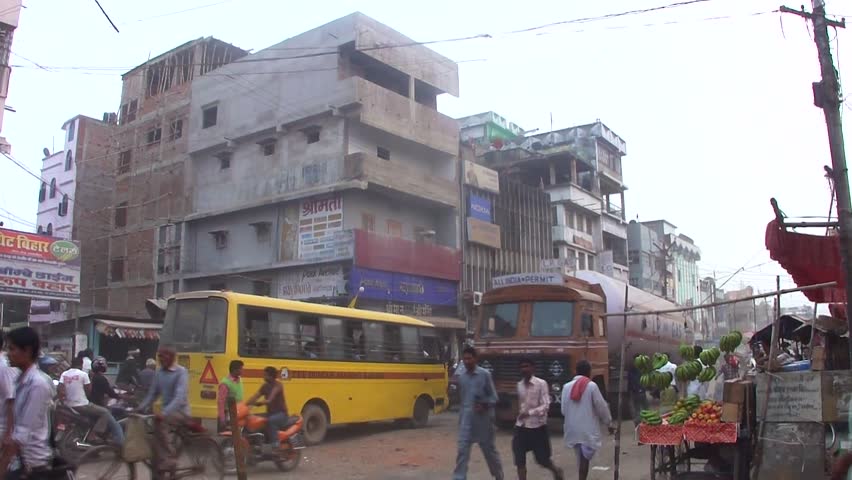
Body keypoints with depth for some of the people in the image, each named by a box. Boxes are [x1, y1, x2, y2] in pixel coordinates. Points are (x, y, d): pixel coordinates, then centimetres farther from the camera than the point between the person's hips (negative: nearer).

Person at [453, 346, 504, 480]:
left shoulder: (484, 374, -9)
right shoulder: (459, 374, -1)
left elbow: (494, 397, -5)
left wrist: (485, 406, -19)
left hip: (483, 418, -2)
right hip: (466, 418, 2)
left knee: (489, 449, 14)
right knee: (462, 450, -5)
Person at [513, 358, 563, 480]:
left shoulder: (541, 384, -11)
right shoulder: (519, 385, 5)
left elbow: (546, 406, -17)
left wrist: (529, 413, -26)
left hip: (537, 426, -4)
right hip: (521, 427, 4)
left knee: (542, 459, 8)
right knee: (519, 459, -2)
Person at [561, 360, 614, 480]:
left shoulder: (567, 386, 0)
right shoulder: (591, 386, -10)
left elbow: (563, 410, 6)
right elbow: (601, 407, -6)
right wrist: (609, 423, 8)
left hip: (572, 429, 4)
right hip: (588, 429, -4)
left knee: (581, 458, 18)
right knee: (585, 458, -2)